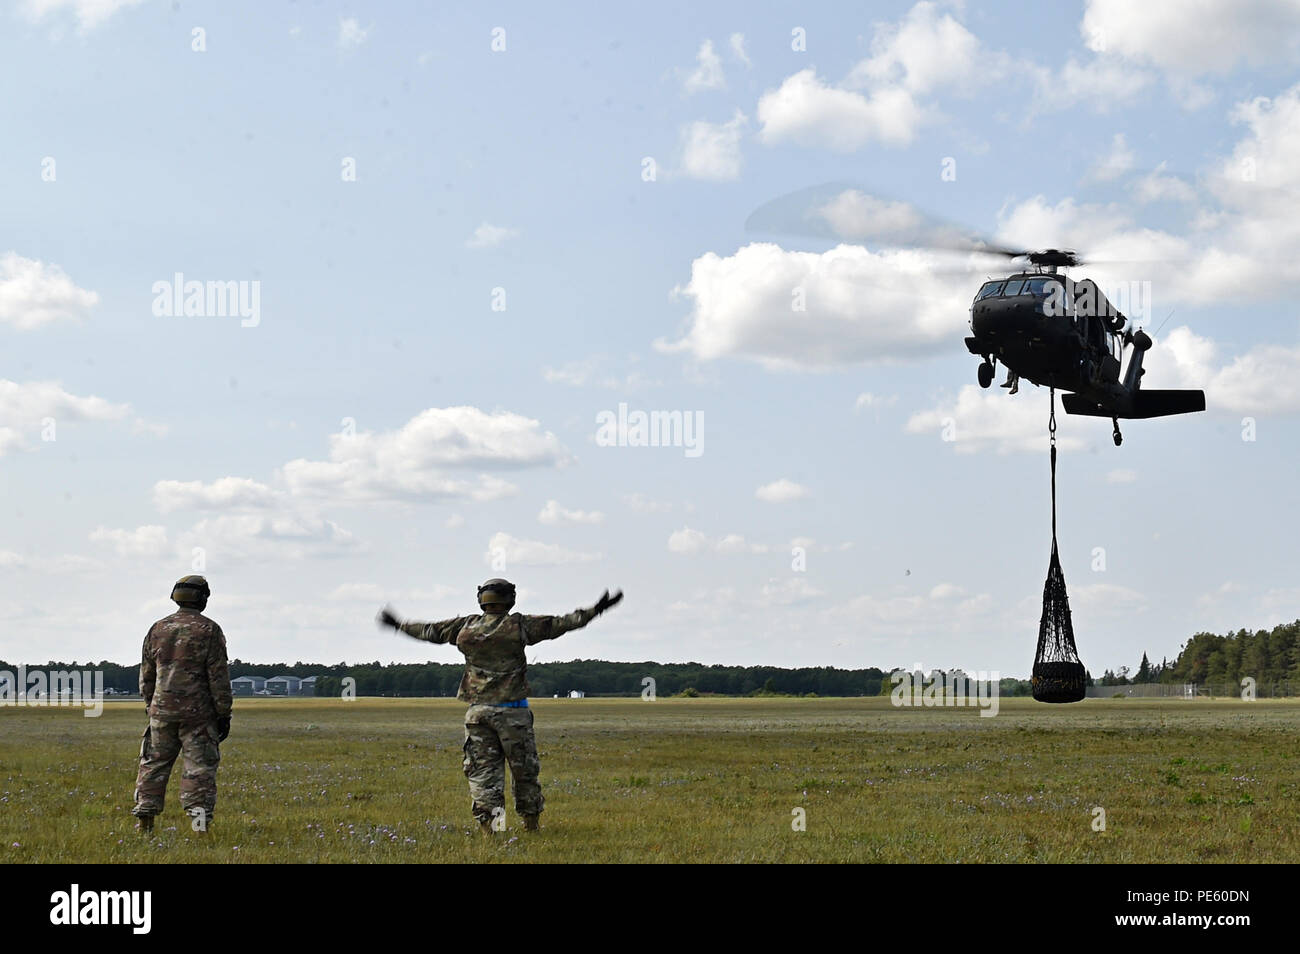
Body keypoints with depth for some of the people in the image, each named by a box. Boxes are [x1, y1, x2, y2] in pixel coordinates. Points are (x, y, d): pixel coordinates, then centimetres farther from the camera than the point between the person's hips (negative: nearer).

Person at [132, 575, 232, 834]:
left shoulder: (157, 630, 8)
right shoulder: (209, 631, -5)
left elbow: (146, 676, 13)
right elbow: (219, 677, -7)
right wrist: (224, 714, -2)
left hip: (162, 709, 4)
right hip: (198, 713, -3)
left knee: (154, 764, 12)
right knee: (200, 767, -1)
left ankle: (144, 821, 12)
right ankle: (200, 824, -5)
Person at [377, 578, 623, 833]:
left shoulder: (466, 627, 4)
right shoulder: (519, 626, -6)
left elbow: (430, 631, 15)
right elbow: (557, 624, -5)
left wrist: (398, 624, 31)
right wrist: (595, 611, 0)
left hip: (478, 711, 2)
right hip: (512, 711, -2)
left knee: (482, 768, 4)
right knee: (524, 768, 10)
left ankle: (488, 819, -9)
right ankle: (530, 821, 18)